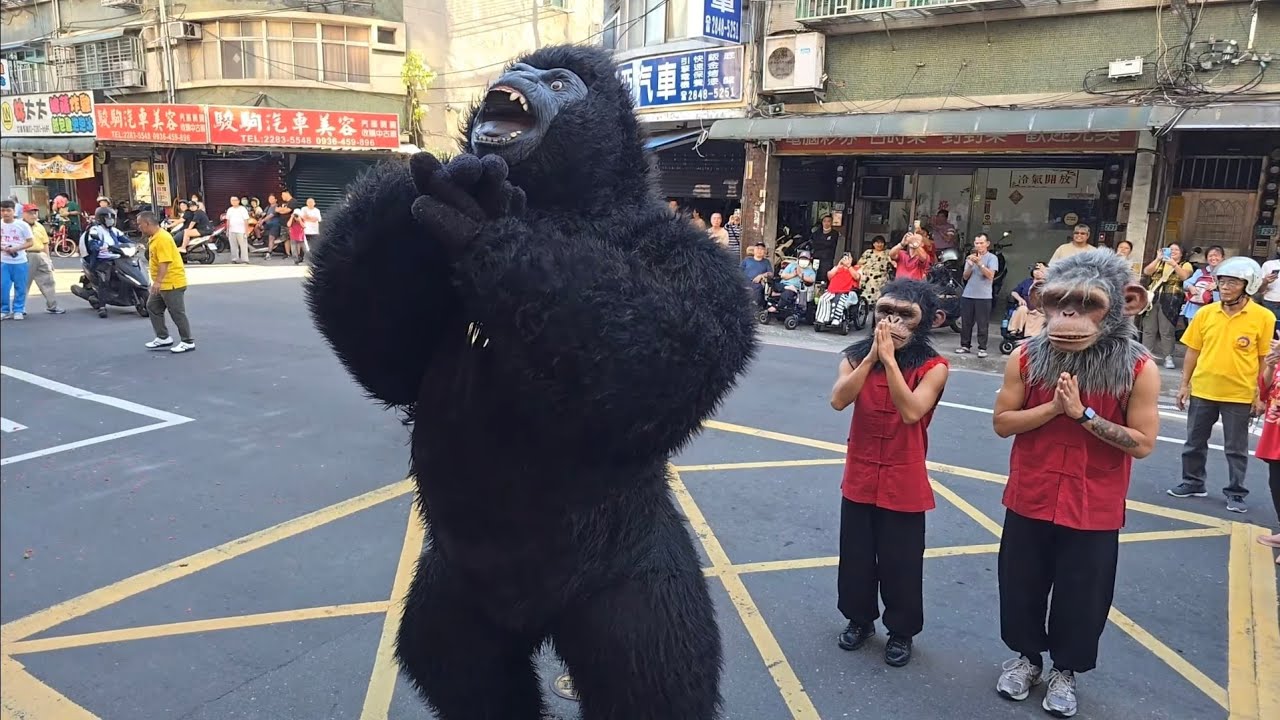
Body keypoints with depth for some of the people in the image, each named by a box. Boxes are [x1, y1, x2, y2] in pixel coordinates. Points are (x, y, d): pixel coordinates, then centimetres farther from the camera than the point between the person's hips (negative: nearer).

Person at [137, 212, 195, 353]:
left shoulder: (162, 238, -20)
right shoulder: (154, 237, 12)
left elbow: (165, 262, -28)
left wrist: (158, 281, -31)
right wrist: (157, 281, 25)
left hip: (172, 283, -11)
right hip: (163, 283, 11)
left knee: (177, 313, -3)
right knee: (152, 307, 14)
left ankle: (188, 342, 5)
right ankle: (163, 338, 20)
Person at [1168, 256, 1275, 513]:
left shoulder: (1263, 317, -8)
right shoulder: (1205, 313, -1)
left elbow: (1265, 358, -4)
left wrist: (1260, 394, -4)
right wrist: (1185, 384, 4)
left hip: (1239, 394, -3)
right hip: (1202, 390, 3)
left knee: (1236, 449, 9)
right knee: (1195, 442, 14)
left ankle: (1236, 493, 22)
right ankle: (1193, 482, 30)